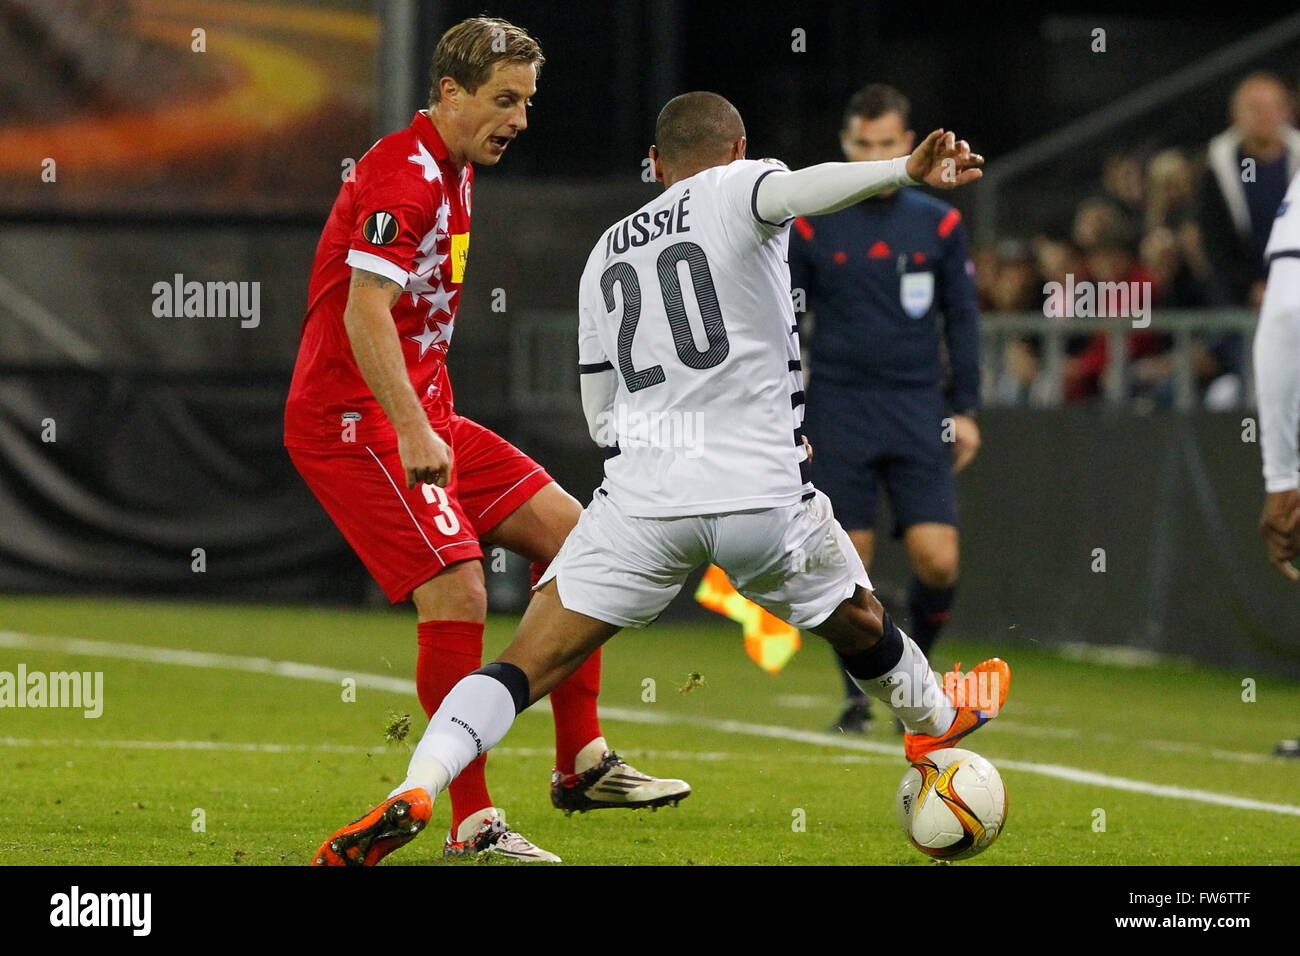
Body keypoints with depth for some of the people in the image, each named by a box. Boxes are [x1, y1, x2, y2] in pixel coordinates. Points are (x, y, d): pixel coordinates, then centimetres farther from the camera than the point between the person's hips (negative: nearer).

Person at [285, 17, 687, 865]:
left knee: (567, 532, 8)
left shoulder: (452, 170, 16)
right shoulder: (403, 175, -17)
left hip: (419, 417, 10)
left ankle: (583, 763, 14)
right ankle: (473, 825, -15)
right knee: (458, 589, -20)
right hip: (354, 421, -10)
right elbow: (364, 313, -26)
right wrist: (413, 431, -33)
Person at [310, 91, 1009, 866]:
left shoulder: (607, 253, 21)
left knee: (526, 666, -3)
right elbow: (797, 191, -19)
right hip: (764, 492, -2)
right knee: (860, 627, 27)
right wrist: (910, 170, -32)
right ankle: (934, 720, 52)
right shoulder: (737, 189, 8)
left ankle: (413, 792, -24)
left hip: (643, 496, 2)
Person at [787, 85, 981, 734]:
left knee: (938, 560, -10)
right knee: (848, 560, -3)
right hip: (838, 416, -1)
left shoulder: (939, 224, 5)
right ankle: (856, 696, 12)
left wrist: (965, 408, 5)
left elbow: (961, 320, 11)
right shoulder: (810, 228, 2)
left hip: (918, 413, 1)